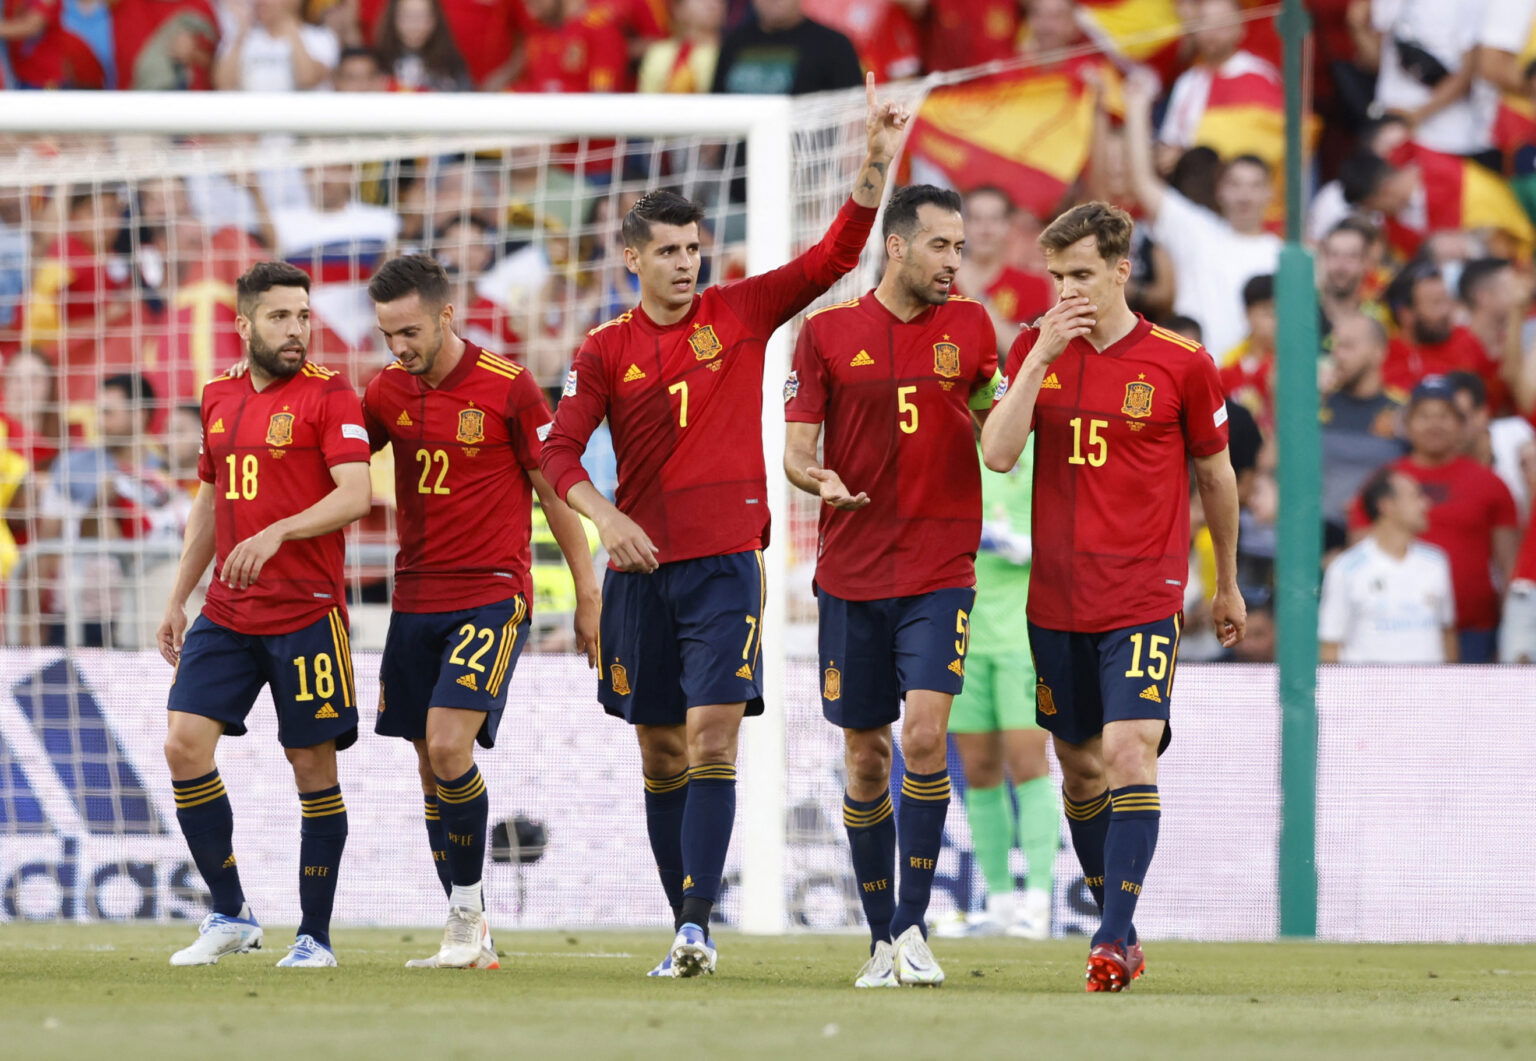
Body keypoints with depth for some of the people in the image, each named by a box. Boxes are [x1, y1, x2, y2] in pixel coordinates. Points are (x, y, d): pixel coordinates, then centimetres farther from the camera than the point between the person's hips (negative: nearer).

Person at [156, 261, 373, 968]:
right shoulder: (220, 398, 13)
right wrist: (178, 598, 21)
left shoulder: (328, 395, -5)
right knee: (185, 743, -7)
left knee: (313, 765, 0)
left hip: (308, 612, -5)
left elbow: (355, 495, -16)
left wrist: (278, 533, -29)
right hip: (227, 612, 5)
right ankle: (229, 915, 5)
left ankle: (315, 936, 9)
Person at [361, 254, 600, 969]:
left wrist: (588, 596, -2)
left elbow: (555, 490, -2)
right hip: (416, 597, 5)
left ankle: (469, 910, -6)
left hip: (493, 594, -5)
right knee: (432, 769, 4)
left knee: (449, 746, -19)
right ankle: (466, 936, 11)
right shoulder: (388, 390, 6)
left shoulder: (508, 387, -8)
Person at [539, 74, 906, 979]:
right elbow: (560, 451, -1)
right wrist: (605, 518, -19)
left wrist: (878, 164, -15)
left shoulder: (741, 314, 3)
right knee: (661, 755, 7)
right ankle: (686, 932, 16)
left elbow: (836, 255, -3)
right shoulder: (607, 351, 5)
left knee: (713, 738, -15)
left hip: (726, 561, -2)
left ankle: (697, 924, -19)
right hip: (642, 566, 2)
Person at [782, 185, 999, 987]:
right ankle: (882, 939, 17)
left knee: (924, 733, -18)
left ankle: (913, 927, -11)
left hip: (940, 573, -1)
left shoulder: (968, 325, 6)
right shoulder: (826, 332, 2)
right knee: (865, 757, 6)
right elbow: (796, 448, 3)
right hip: (851, 576, 1)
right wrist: (820, 480, -18)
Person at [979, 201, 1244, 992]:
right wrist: (1042, 355, -15)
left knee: (1129, 752, -18)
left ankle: (1114, 938, -20)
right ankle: (1119, 934, 22)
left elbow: (1216, 475, 9)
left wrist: (1227, 586, 17)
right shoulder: (1035, 349, 4)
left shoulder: (1181, 363, -4)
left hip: (1144, 595, -4)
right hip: (1056, 595, 4)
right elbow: (997, 454, -8)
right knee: (1078, 767, 10)